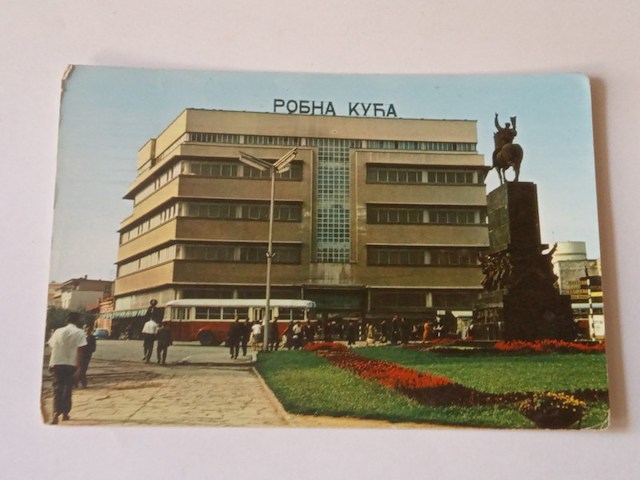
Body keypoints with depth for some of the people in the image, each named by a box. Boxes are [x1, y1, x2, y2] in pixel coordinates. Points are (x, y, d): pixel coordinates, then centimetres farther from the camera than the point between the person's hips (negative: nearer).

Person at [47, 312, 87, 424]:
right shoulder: (79, 333, -5)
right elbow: (79, 351, -12)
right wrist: (79, 368, -13)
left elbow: (52, 347, 8)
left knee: (57, 389, 2)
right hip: (71, 364, -2)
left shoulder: (58, 331, 6)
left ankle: (56, 413, -17)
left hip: (56, 364, 2)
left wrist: (51, 364, 19)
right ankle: (65, 413, 21)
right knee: (67, 389, 13)